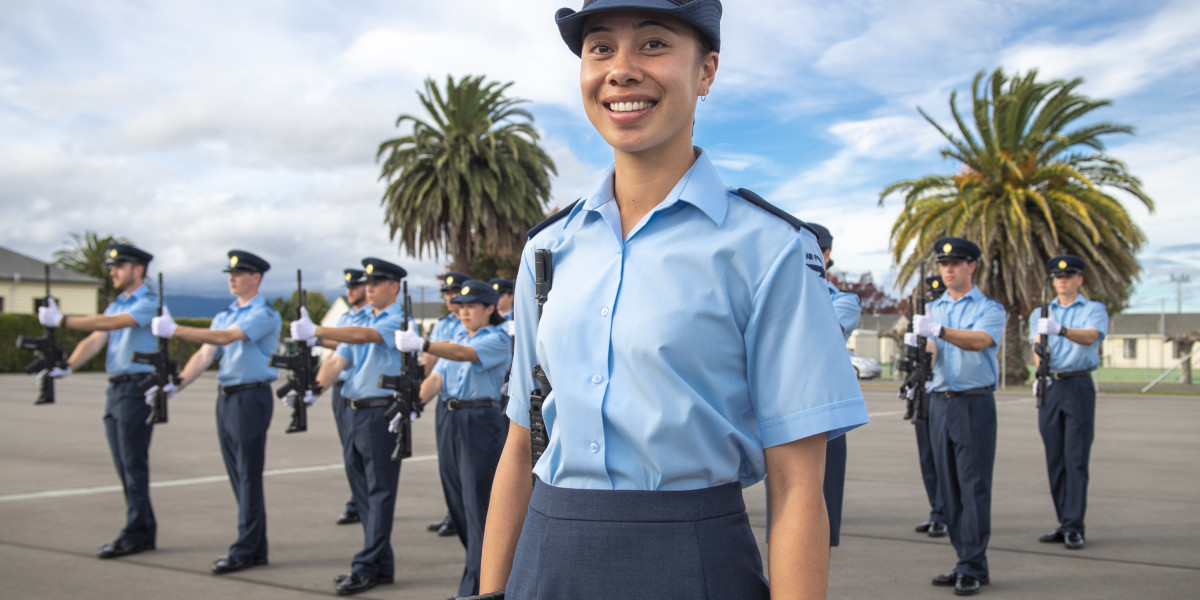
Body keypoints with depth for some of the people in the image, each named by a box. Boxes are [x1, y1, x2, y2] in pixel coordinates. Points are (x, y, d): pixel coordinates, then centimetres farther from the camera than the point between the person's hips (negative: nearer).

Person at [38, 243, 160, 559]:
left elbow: (110, 323, -21)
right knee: (124, 464, 10)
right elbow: (95, 340, 9)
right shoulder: (116, 304, 18)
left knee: (134, 463, -6)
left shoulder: (149, 303, -9)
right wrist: (67, 366, -7)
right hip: (115, 389, 9)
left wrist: (62, 320, -23)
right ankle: (144, 530, 16)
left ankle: (135, 535, -1)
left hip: (137, 388, -9)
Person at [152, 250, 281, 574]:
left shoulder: (264, 315, -10)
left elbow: (226, 337, -22)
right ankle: (256, 546, 18)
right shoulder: (224, 315, 16)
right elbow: (205, 354, 10)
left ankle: (245, 550, -1)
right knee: (237, 475, 10)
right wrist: (179, 382, -5)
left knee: (248, 475, -5)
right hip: (225, 397, 8)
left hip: (251, 397, -8)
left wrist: (175, 330, -25)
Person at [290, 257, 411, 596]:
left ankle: (367, 568, -3)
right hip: (354, 411, 9)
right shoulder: (362, 321, 18)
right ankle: (382, 565, 19)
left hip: (382, 412, -8)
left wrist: (316, 332, -32)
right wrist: (316, 386, -7)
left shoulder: (399, 321, -7)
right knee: (362, 490, 11)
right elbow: (339, 360, 11)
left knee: (379, 491, -4)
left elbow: (363, 336, -24)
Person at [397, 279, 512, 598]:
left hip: (481, 422, -7)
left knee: (477, 503, -7)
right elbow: (436, 377, 7)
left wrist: (422, 344, -38)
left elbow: (465, 354, -24)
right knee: (456, 500, 12)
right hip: (450, 423, 8)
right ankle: (482, 561, 30)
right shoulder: (455, 339, 17)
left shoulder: (497, 339, -5)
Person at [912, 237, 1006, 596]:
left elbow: (980, 341, -21)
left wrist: (939, 330, -38)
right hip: (940, 402, 5)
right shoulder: (933, 308, 15)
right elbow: (932, 349, 3)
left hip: (974, 403, -5)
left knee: (974, 487, -6)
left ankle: (973, 568, -3)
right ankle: (964, 560, 15)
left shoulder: (989, 308, -1)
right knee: (948, 486, 7)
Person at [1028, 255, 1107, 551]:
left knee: (1076, 458, -7)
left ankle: (1074, 527, -7)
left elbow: (1090, 337, -18)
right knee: (1055, 459, 6)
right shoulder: (1041, 313, 14)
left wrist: (1060, 330, -37)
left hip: (1079, 385, -4)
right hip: (1049, 387, 4)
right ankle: (1063, 524, 13)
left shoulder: (1094, 309, 3)